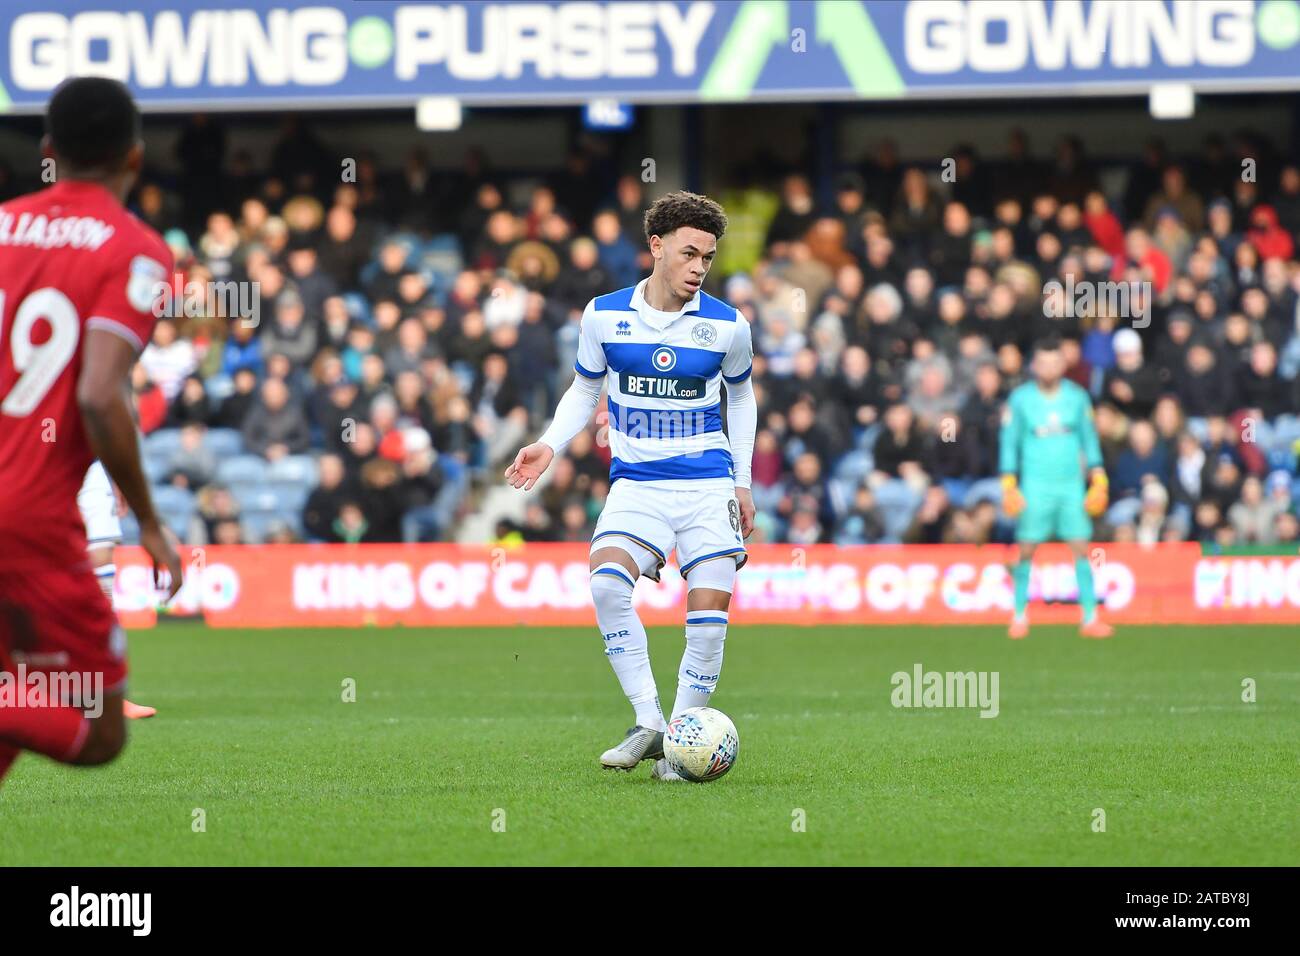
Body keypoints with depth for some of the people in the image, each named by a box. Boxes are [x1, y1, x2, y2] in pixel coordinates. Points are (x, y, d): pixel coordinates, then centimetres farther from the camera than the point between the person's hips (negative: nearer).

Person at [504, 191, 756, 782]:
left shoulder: (727, 326, 1)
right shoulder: (604, 315, 1)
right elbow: (584, 389, 16)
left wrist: (742, 482, 15)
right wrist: (550, 446, 0)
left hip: (707, 483, 0)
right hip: (636, 483, 0)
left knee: (710, 612, -12)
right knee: (606, 581, -27)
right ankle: (648, 723, -19)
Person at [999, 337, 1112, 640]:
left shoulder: (1077, 397, 5)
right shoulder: (1020, 399, 0)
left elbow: (1089, 439, 12)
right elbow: (1009, 442, 4)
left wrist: (1098, 480, 7)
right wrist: (1008, 485, -2)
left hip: (1071, 484, 2)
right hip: (1035, 486, -2)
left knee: (1081, 549, -4)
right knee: (1026, 551, -2)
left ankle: (1090, 618, -3)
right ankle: (1020, 617, 9)